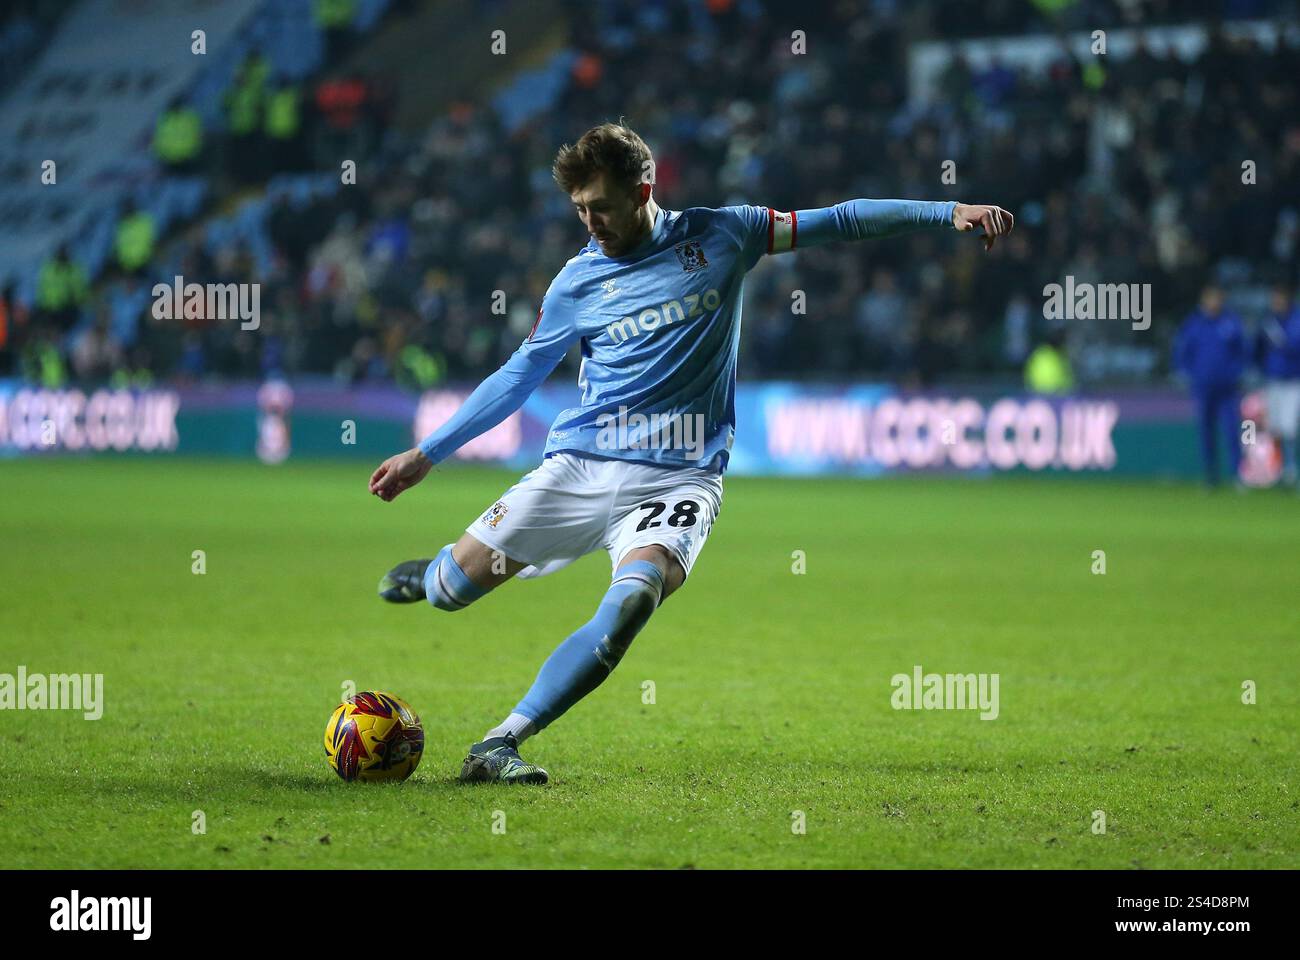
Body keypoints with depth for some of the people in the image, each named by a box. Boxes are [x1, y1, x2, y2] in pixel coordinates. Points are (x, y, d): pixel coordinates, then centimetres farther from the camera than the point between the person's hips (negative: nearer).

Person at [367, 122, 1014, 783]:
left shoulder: (719, 236, 4)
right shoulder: (578, 280, 5)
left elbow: (836, 222, 7)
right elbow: (520, 374, 15)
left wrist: (948, 213, 1)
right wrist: (426, 454, 15)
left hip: (679, 477, -2)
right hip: (578, 468, 2)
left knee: (633, 597, -31)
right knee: (452, 587, -3)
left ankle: (500, 745, -28)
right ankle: (433, 574, 38)